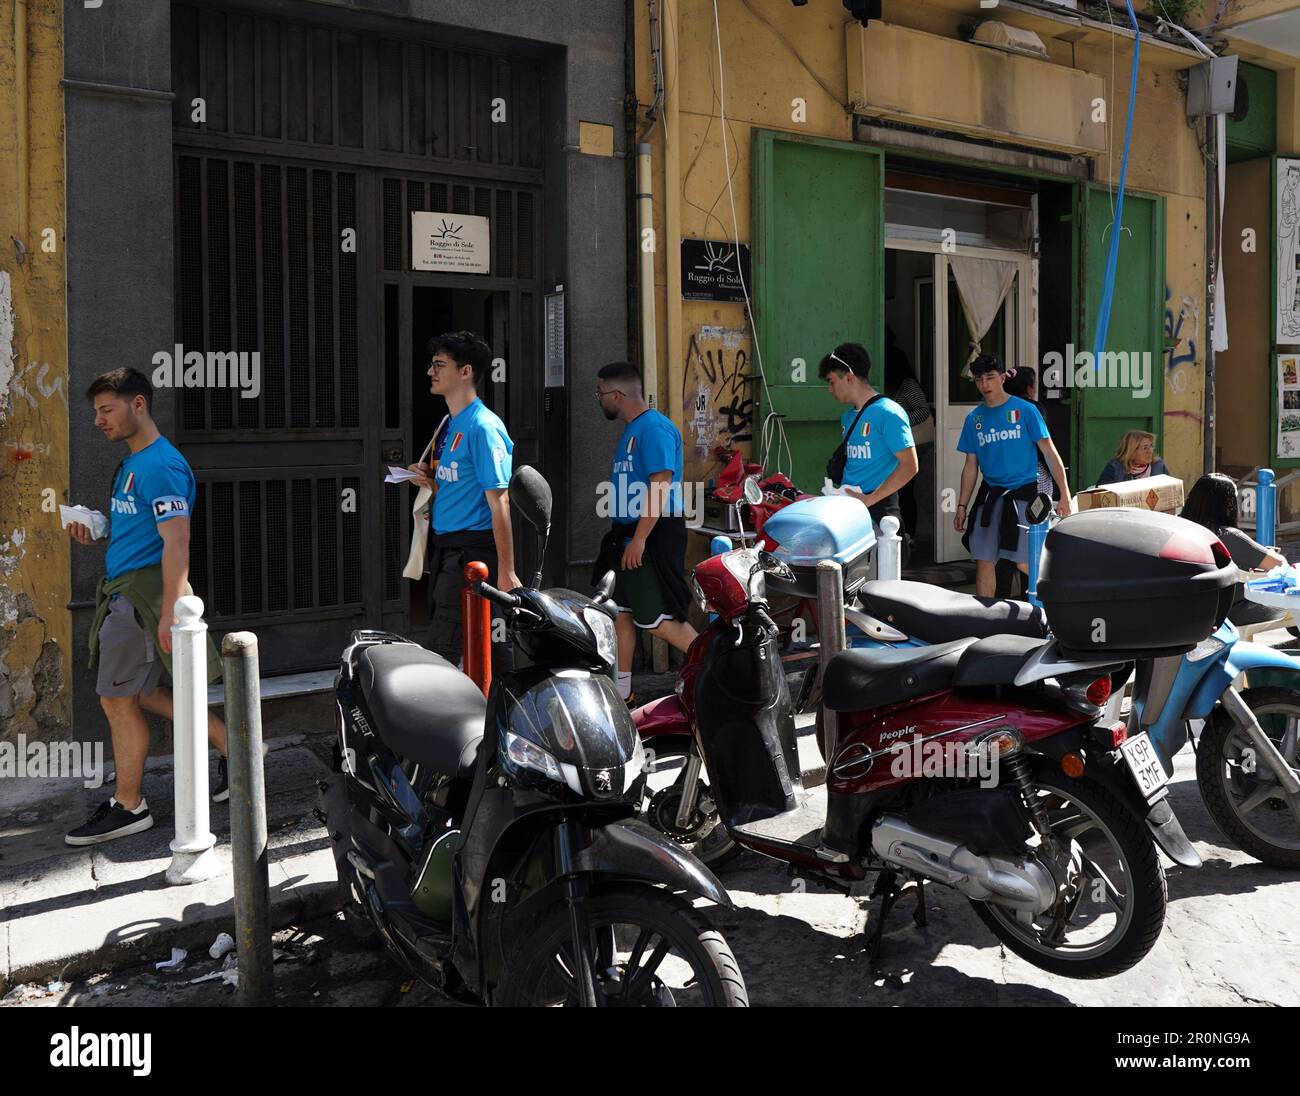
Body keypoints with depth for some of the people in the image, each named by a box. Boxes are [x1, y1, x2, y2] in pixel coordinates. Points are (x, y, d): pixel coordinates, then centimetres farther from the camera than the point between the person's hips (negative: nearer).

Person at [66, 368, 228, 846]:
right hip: (124, 589, 10)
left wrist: (169, 612, -27)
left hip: (143, 590, -10)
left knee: (118, 698, -2)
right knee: (141, 692, 15)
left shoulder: (160, 465, -16)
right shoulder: (132, 462, 16)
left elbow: (176, 541, -22)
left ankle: (128, 807, 9)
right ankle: (230, 745, 22)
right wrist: (98, 535, 7)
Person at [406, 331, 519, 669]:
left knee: (441, 652, -12)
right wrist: (431, 484, 4)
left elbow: (498, 502, -18)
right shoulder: (449, 425, 16)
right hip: (445, 547, 9)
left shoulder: (483, 427, -13)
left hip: (472, 550, -9)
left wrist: (507, 572, -21)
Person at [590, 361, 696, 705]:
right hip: (628, 536, 10)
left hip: (651, 537, -10)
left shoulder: (655, 428, -15)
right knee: (621, 611, 11)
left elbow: (660, 488, -23)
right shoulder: (632, 430, 17)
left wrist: (639, 539, -25)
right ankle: (621, 691, 18)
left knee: (655, 619, -8)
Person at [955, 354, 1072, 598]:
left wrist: (1064, 496, -9)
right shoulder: (974, 418, 9)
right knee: (984, 561, 2)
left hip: (1022, 493, -4)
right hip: (989, 495, 4)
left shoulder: (1025, 410, -2)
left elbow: (1049, 452, -3)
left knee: (1025, 564, -8)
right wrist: (962, 506, 10)